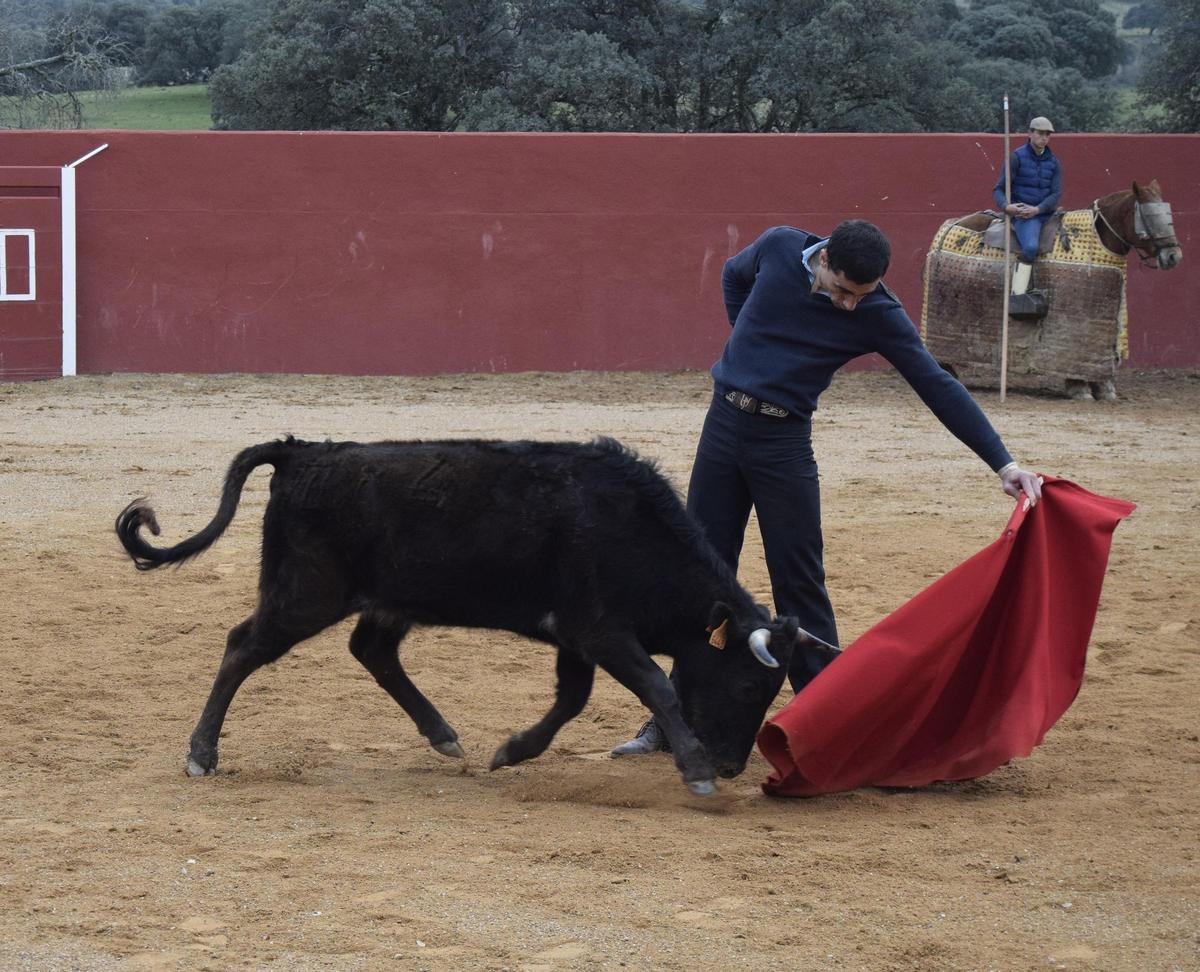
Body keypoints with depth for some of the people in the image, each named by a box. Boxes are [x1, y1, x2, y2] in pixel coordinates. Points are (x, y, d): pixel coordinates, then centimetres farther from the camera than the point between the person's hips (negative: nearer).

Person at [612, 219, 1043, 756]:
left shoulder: (877, 315, -13)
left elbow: (937, 387, -14)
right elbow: (733, 275, 17)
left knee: (799, 581, -3)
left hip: (784, 443, -2)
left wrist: (1002, 462, -19)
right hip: (724, 423, 2)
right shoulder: (779, 248, -7)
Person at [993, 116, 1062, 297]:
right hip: (1021, 213, -6)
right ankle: (1017, 295, -31)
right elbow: (998, 189, -2)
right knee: (1030, 247, -31)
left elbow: (1056, 194, 1)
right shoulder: (1017, 157, -1)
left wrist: (1037, 209, -17)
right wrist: (1006, 206, -24)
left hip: (1044, 213, 6)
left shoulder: (1053, 162, 11)